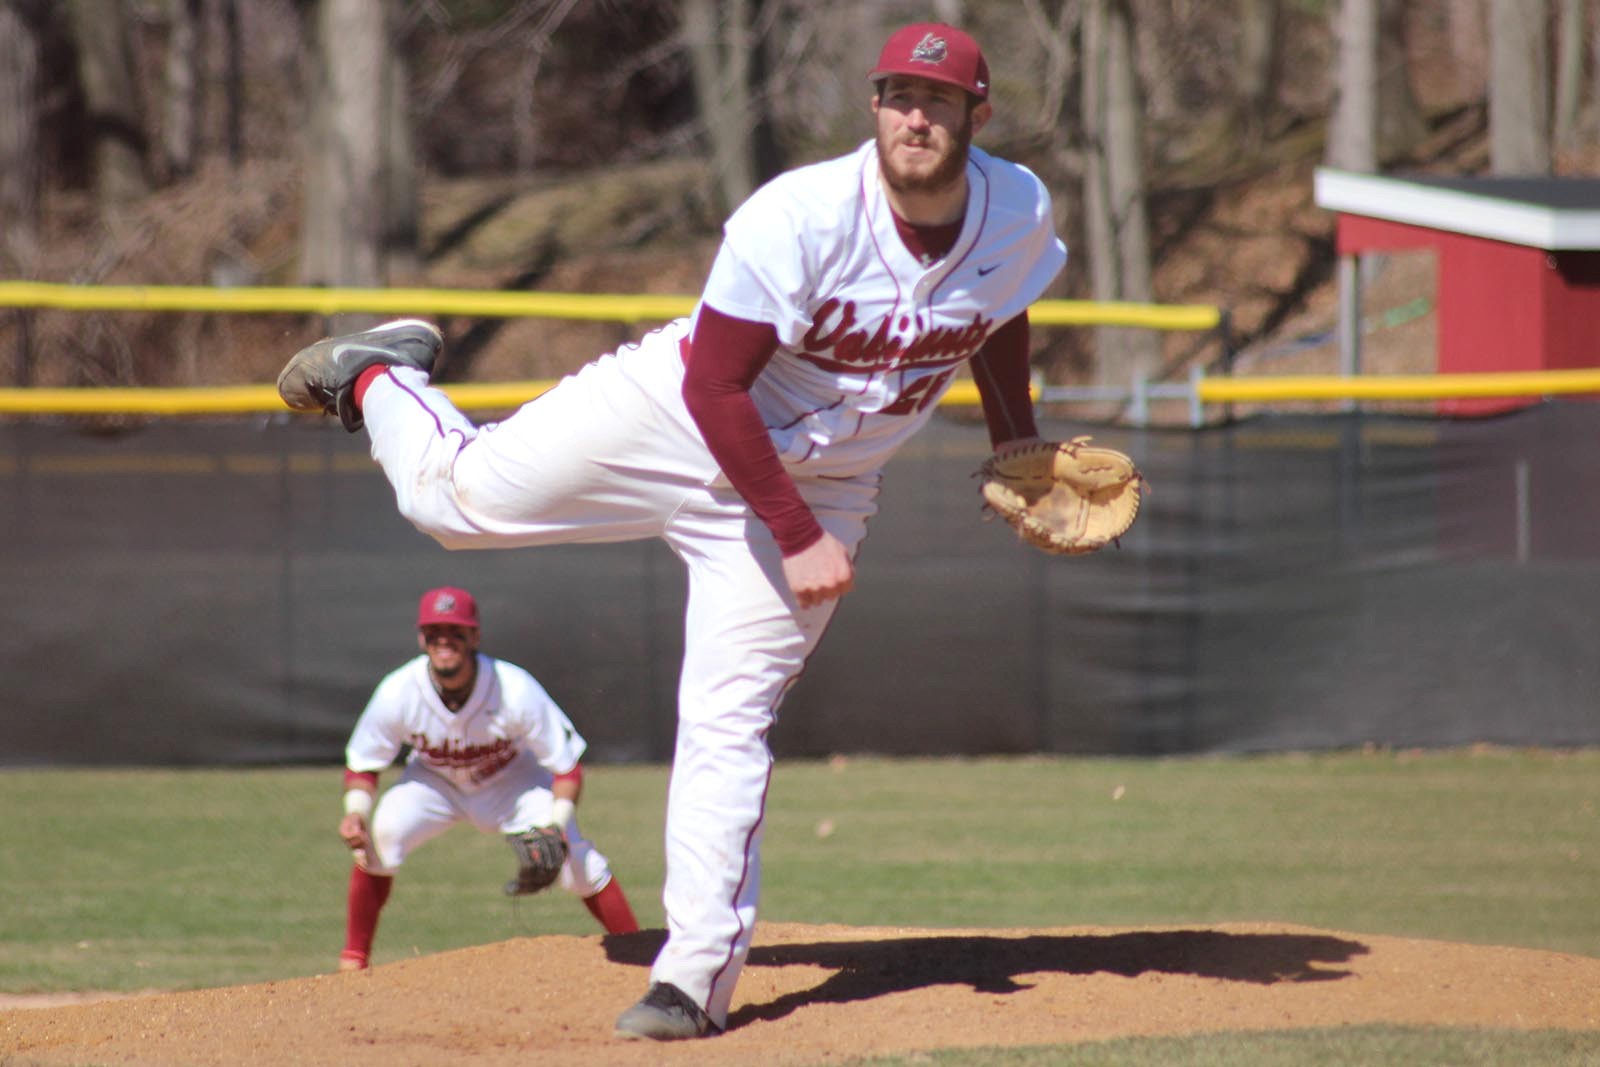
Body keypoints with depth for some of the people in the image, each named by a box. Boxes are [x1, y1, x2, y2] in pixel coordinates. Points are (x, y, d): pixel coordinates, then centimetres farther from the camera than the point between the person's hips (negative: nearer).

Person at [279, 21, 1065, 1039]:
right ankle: (379, 376, 42)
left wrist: (1018, 441, 4)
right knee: (455, 494, 8)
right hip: (675, 420, -2)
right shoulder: (801, 218, -29)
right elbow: (714, 387, -26)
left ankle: (697, 978, -2)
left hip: (815, 486, 2)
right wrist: (798, 537, -29)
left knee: (729, 723, -7)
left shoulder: (1021, 212, -13)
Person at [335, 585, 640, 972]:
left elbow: (567, 762, -22)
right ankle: (353, 960, -10)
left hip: (511, 781, -1)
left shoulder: (515, 690, -32)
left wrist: (556, 824, -37)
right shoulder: (397, 693, -27)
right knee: (379, 836, -25)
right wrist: (356, 812, -31)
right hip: (433, 781, 1)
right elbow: (363, 764, -12)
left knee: (575, 858, -19)